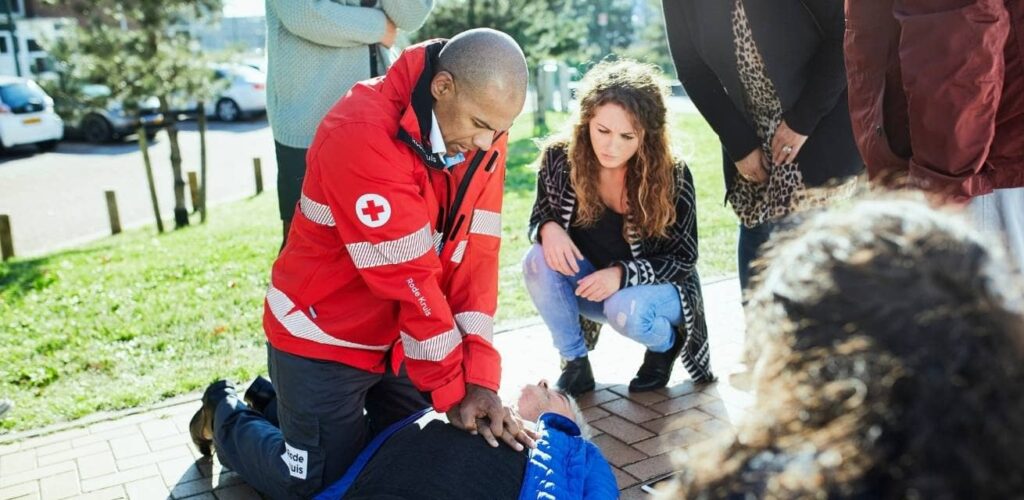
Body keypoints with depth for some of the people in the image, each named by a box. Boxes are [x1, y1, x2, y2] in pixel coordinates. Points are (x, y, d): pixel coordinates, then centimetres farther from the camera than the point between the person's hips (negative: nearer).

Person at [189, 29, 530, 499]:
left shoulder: (482, 130, -9)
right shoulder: (362, 135, -31)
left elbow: (476, 253, -11)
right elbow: (406, 277, -29)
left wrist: (478, 376, -18)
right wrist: (454, 387, -21)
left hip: (400, 337, 7)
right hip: (325, 336, -7)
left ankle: (281, 399, 36)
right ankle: (224, 417, 33)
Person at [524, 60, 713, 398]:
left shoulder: (672, 178, -21)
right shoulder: (560, 160, -16)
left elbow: (683, 260, -14)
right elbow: (539, 217, -1)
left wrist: (623, 274, -31)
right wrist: (548, 228, -28)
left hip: (656, 288, -2)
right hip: (590, 284, 3)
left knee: (626, 310, -36)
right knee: (538, 261, -26)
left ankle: (668, 343, 3)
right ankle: (575, 365, -9)